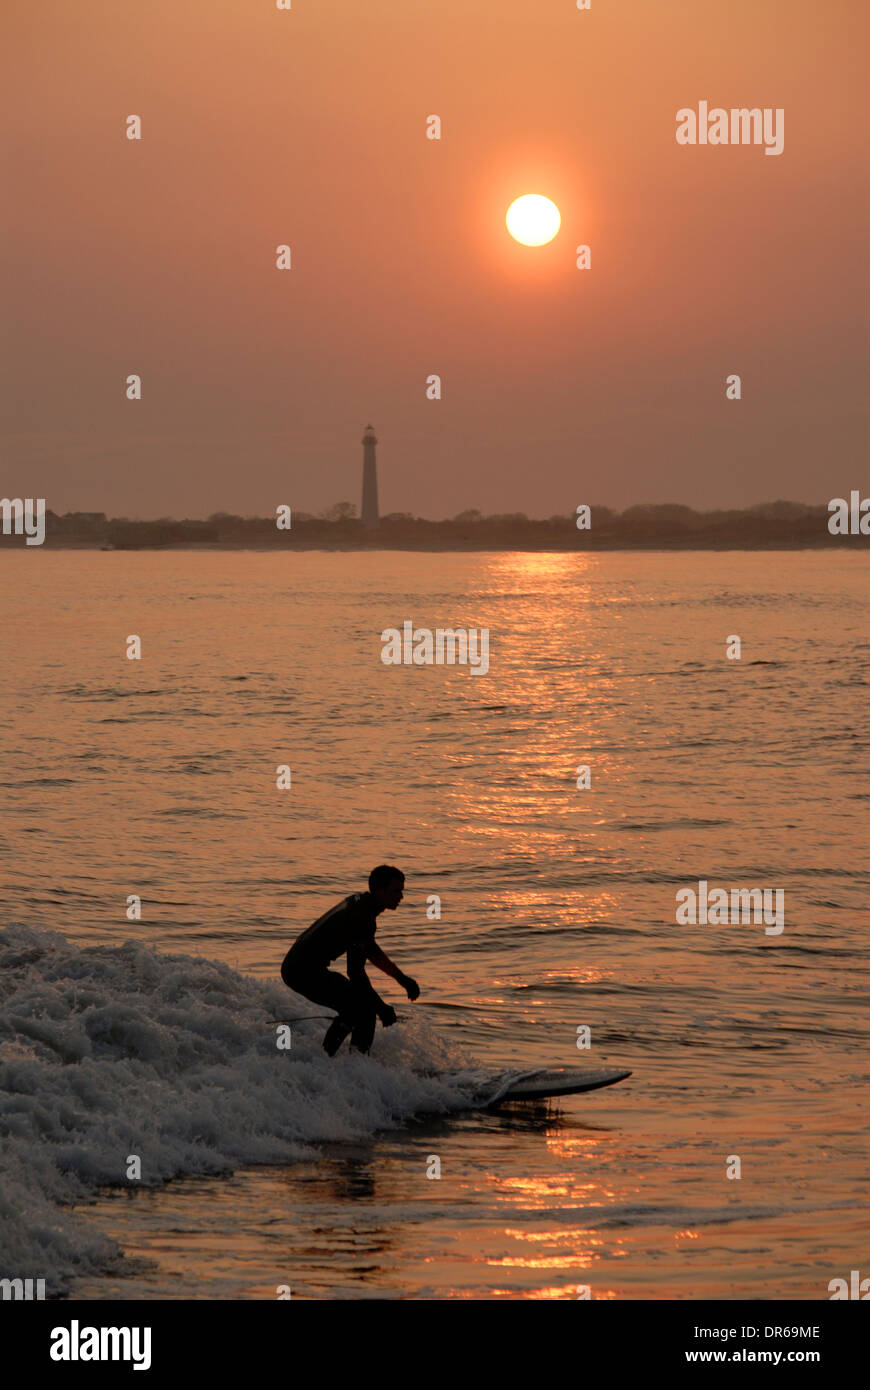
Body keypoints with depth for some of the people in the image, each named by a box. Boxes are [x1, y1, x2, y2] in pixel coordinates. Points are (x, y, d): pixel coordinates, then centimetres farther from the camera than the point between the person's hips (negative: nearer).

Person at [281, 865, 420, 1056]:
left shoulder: (358, 901, 10)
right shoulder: (363, 919, -21)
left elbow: (371, 951, 25)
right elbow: (355, 972, -22)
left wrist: (401, 978, 20)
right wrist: (382, 1008, -14)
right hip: (306, 973, -10)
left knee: (352, 1010, 23)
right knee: (364, 1008, -10)